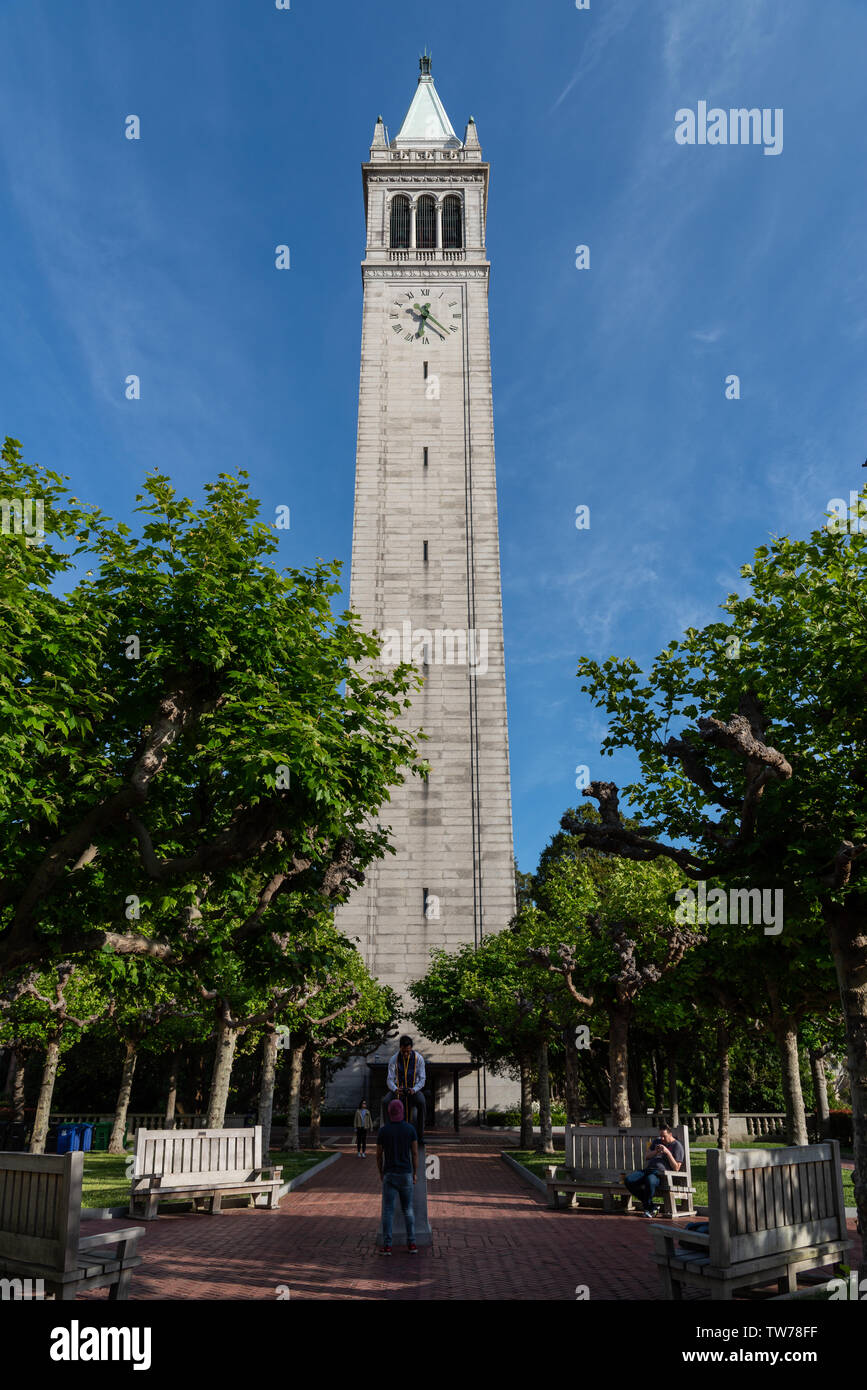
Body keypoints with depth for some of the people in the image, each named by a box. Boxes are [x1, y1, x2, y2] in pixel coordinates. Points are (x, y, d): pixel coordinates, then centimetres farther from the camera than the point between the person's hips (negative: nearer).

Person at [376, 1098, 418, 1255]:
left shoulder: (383, 1131, -7)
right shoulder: (410, 1129, -5)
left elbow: (378, 1155, 0)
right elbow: (415, 1153, -2)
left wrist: (381, 1173, 15)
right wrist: (415, 1173, 8)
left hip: (389, 1175, -1)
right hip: (406, 1174, 1)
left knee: (388, 1210, 5)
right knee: (408, 1209, 12)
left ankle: (387, 1246, 4)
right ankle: (411, 1243, 11)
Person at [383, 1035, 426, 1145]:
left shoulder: (418, 1058, -8)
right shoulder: (394, 1059, -8)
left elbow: (422, 1079, -7)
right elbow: (390, 1079, -8)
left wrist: (414, 1090, -27)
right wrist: (395, 1089, -31)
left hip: (414, 1088, -1)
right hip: (398, 1089, 1)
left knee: (422, 1103, -34)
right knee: (386, 1102, -30)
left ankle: (420, 1134, -25)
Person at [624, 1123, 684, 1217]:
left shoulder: (677, 1146, 5)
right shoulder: (656, 1141, 26)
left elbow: (676, 1168, -3)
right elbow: (646, 1157, 25)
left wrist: (667, 1152, -12)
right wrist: (655, 1152, 6)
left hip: (661, 1172, -7)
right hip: (648, 1169, 7)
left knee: (650, 1180, -42)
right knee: (629, 1180, -21)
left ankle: (647, 1207, -16)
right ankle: (651, 1207, -11)